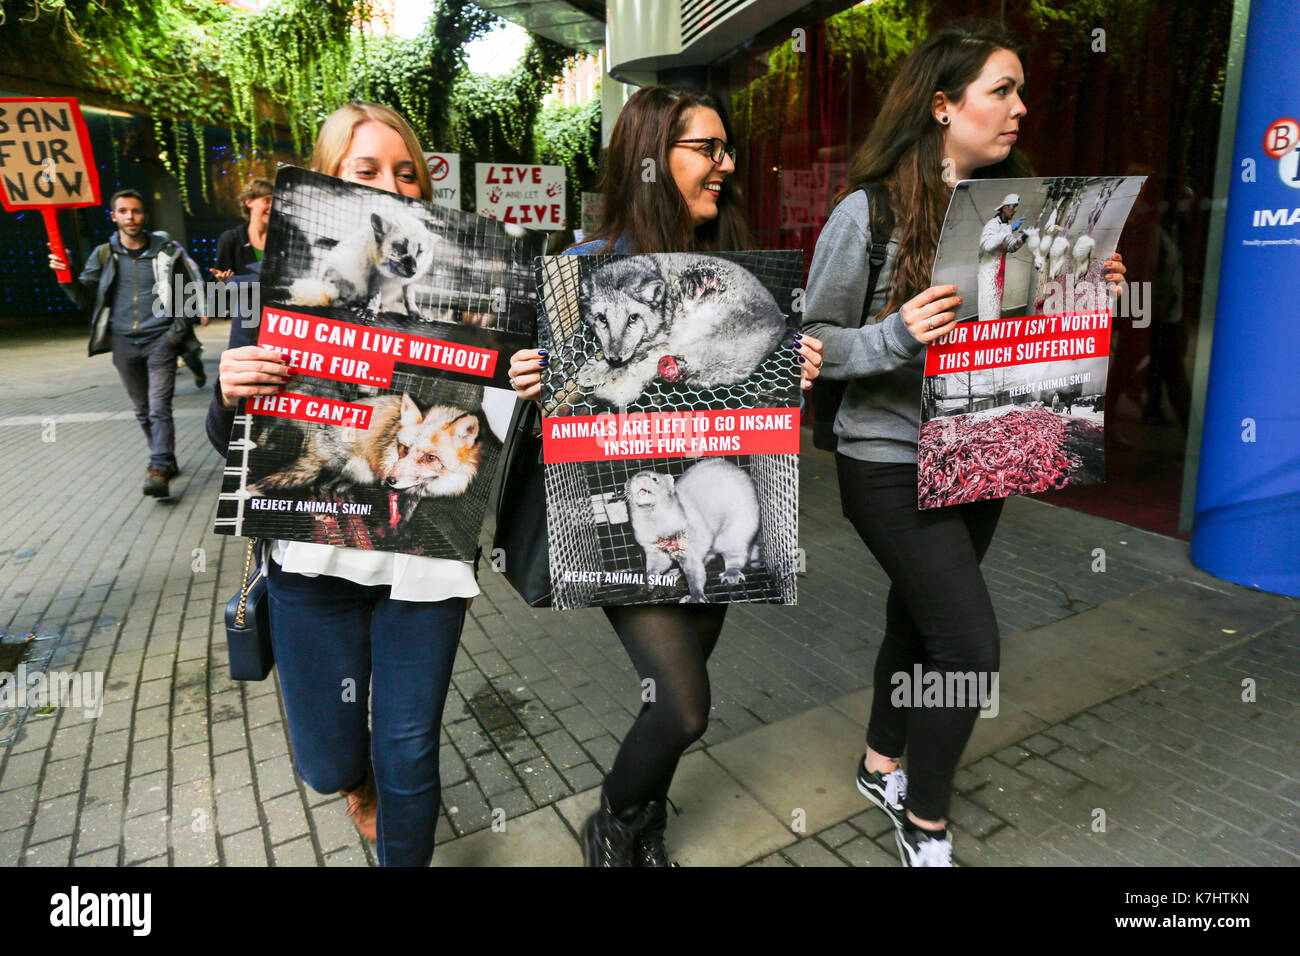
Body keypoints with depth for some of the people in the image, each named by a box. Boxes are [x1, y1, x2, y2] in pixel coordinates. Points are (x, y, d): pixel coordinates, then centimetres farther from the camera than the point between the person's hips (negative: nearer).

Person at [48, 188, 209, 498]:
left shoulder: (167, 250, 2)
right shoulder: (103, 254, 7)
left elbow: (192, 281, 13)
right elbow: (84, 297, 4)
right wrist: (66, 276, -15)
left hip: (160, 338, -3)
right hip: (123, 342, 3)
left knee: (159, 407, -13)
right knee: (142, 410, 11)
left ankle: (159, 470, -16)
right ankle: (166, 461, 26)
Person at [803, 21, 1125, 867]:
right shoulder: (868, 211, -11)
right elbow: (815, 339, -10)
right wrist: (895, 335, -26)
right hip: (893, 463, -6)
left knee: (919, 620, 18)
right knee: (972, 644, -7)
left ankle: (881, 766, 42)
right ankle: (926, 825, 19)